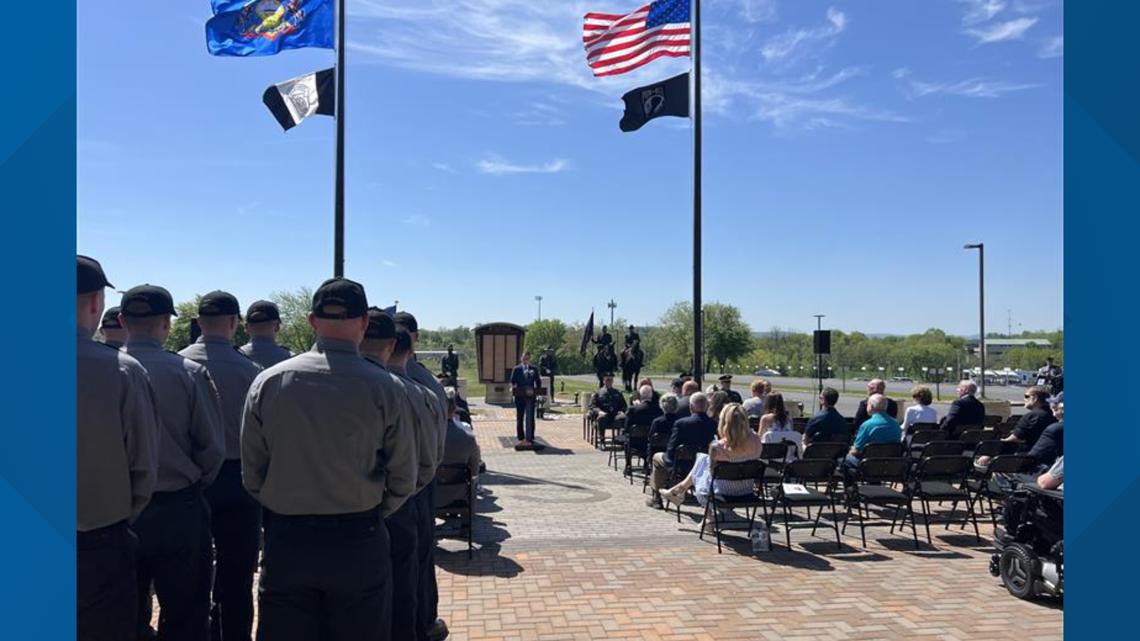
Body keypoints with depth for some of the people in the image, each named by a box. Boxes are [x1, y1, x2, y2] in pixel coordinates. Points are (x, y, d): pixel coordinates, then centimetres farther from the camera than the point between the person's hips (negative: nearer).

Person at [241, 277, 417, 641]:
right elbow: (403, 480, -6)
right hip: (358, 543, -2)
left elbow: (252, 474, 0)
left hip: (286, 540, 2)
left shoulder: (268, 382, -7)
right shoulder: (381, 387, -12)